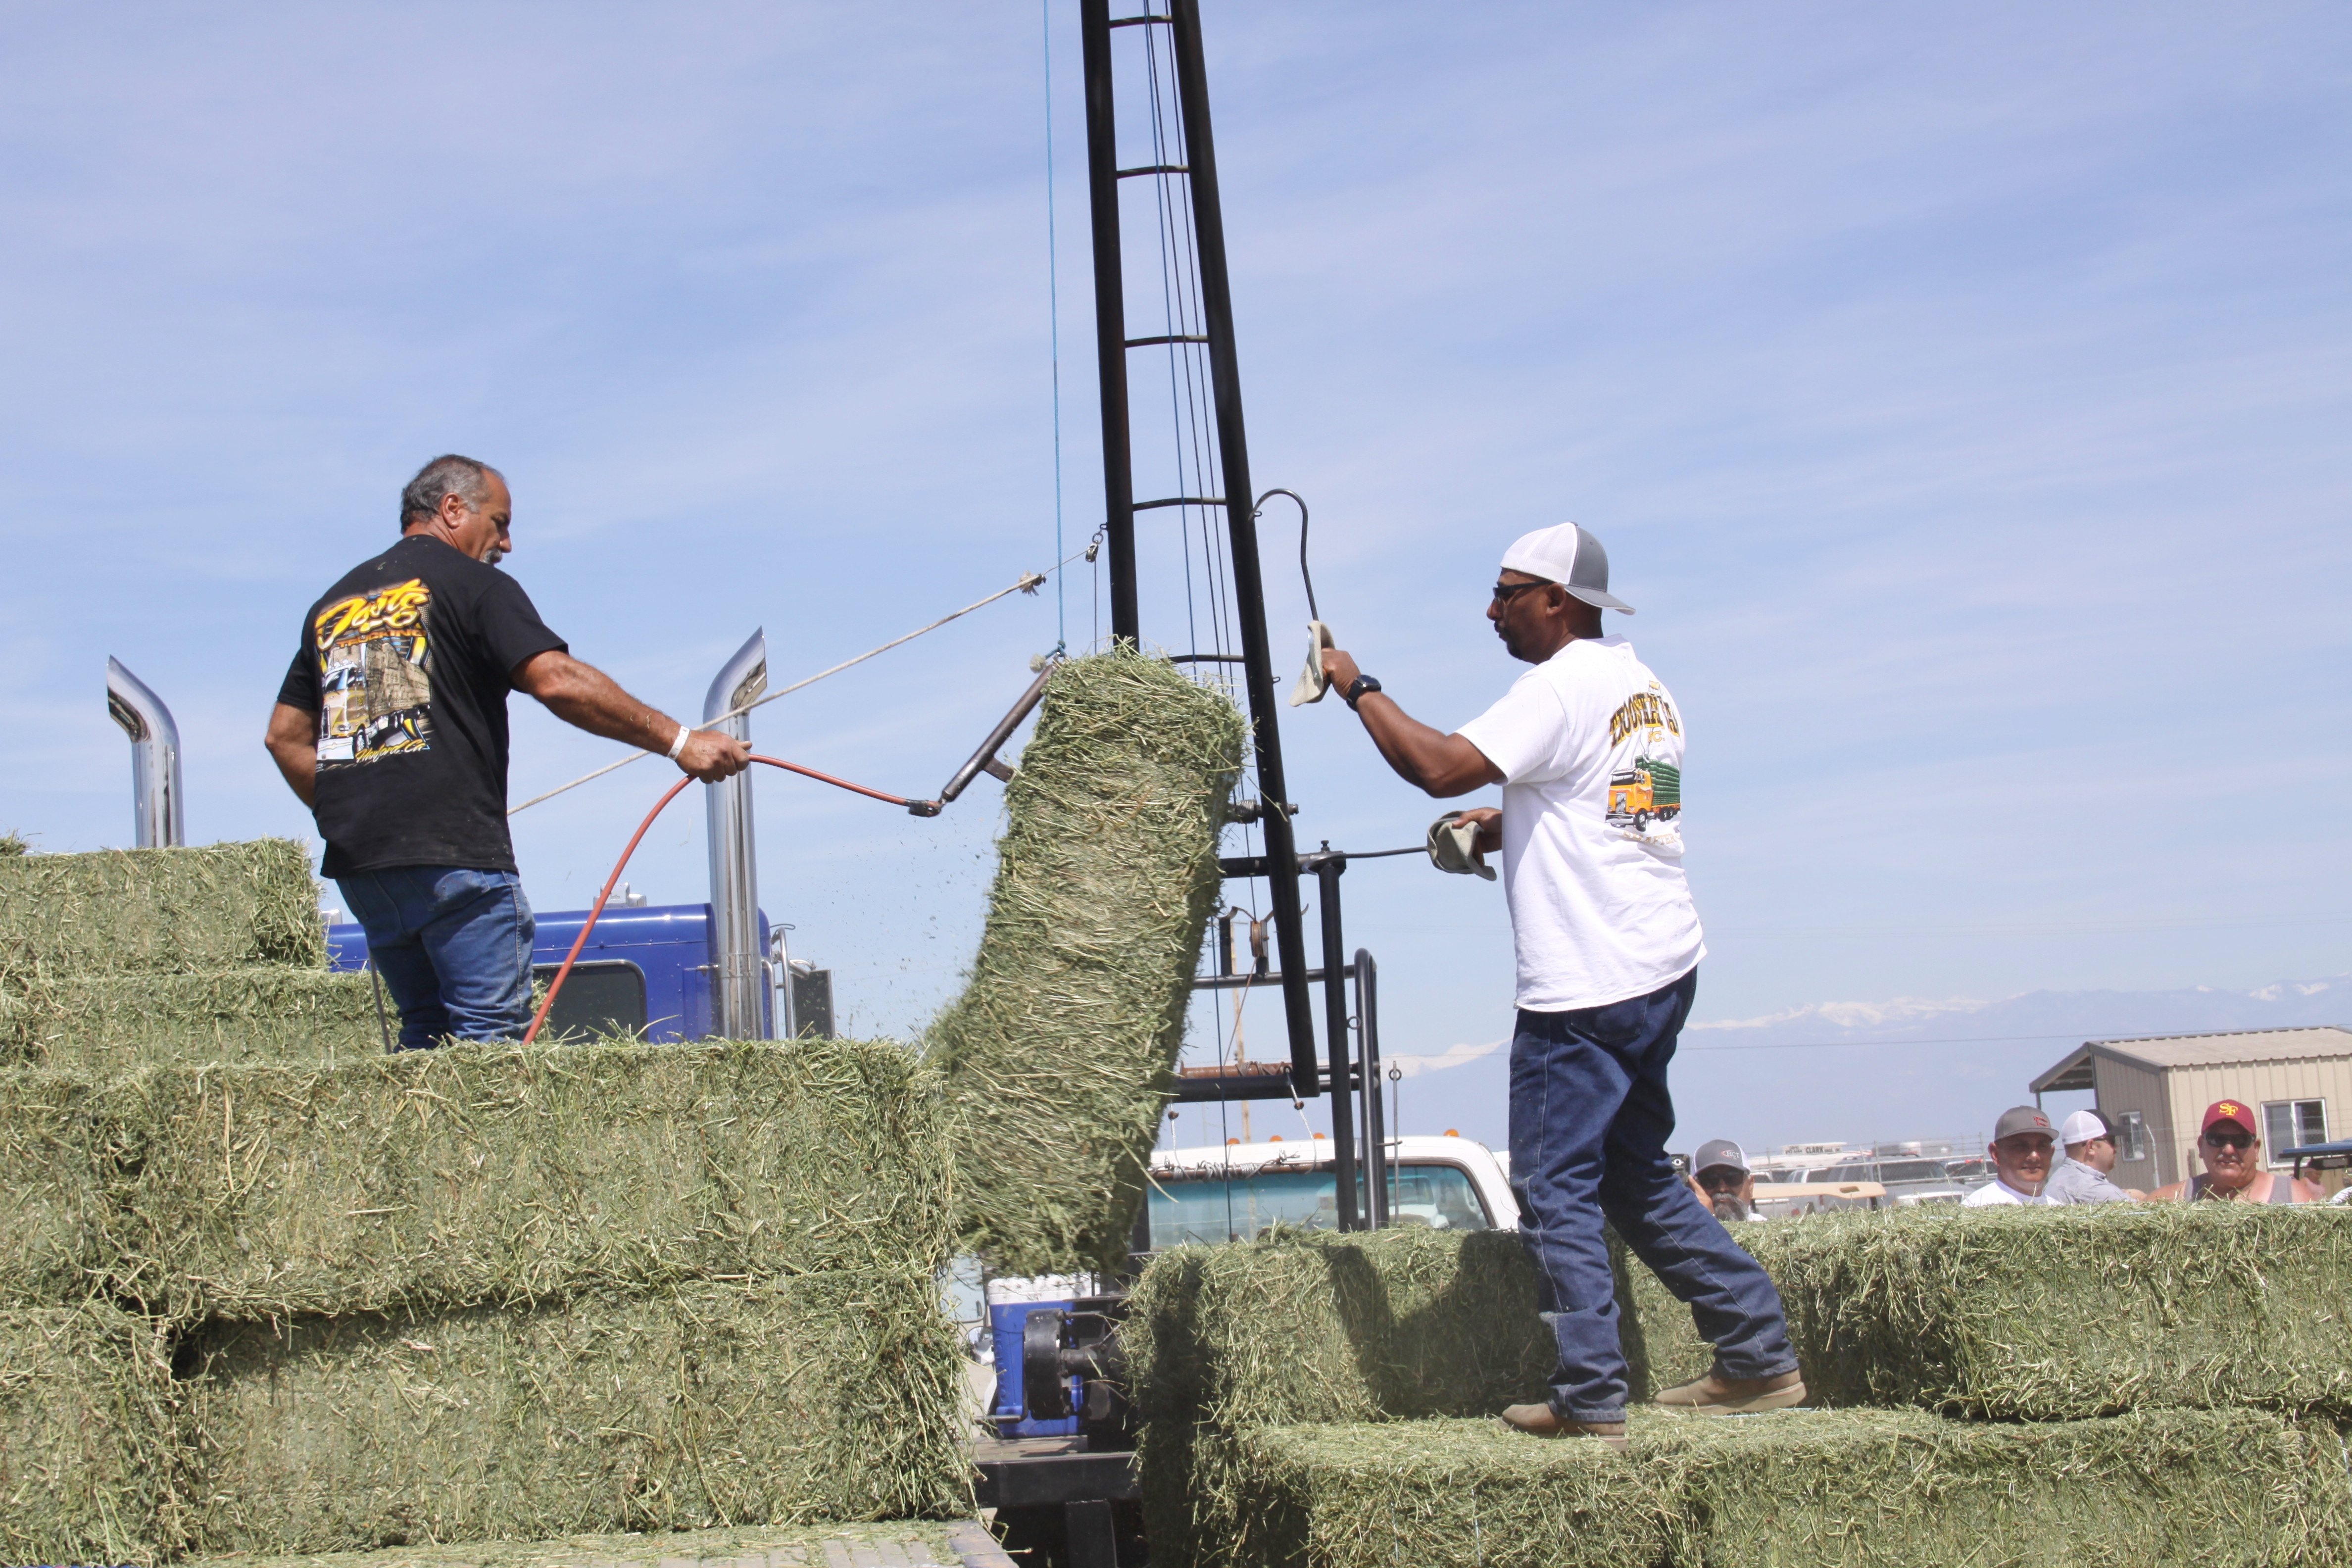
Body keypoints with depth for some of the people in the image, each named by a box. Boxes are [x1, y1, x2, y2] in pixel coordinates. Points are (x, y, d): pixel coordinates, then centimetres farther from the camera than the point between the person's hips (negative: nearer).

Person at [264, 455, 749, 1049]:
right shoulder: (471, 584, 0)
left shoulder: (333, 604, 20)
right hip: (453, 854, -7)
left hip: (357, 864, 7)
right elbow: (557, 682, -14)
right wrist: (677, 740, -14)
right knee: (491, 1034, -7)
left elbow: (285, 736, 20)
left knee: (425, 1033, 14)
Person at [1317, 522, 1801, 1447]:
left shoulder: (1560, 688, -13)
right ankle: (1759, 1354, 17)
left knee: (1555, 1189, -2)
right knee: (1636, 1177, 18)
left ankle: (1591, 1398, -1)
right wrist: (1505, 824, 20)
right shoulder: (1642, 684, 16)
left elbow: (1440, 768, -22)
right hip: (1661, 971, 10)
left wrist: (1358, 689, -10)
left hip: (1583, 990, -10)